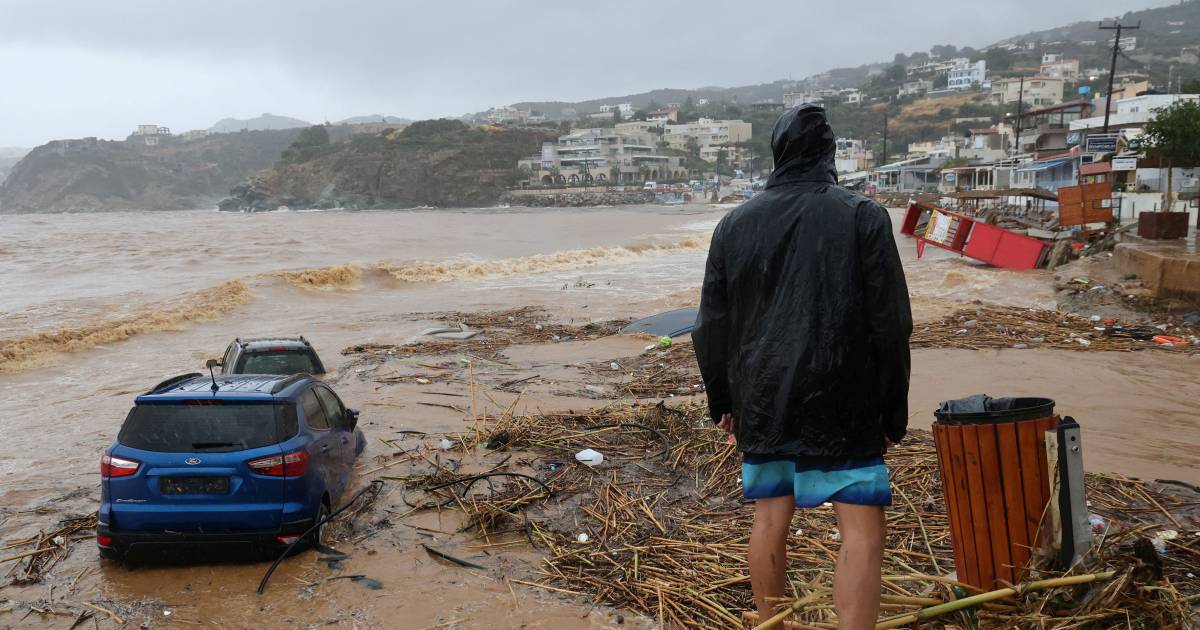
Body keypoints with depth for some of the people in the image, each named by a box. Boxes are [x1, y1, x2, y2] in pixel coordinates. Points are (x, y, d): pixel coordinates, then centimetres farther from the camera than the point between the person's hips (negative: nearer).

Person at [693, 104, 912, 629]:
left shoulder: (734, 223, 4)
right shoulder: (863, 217, -5)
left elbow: (711, 326, 7)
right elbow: (890, 324, -6)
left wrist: (723, 400, 16)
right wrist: (893, 409, 3)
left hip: (760, 402, 4)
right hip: (841, 404, -4)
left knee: (770, 518, 16)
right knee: (862, 530, 1)